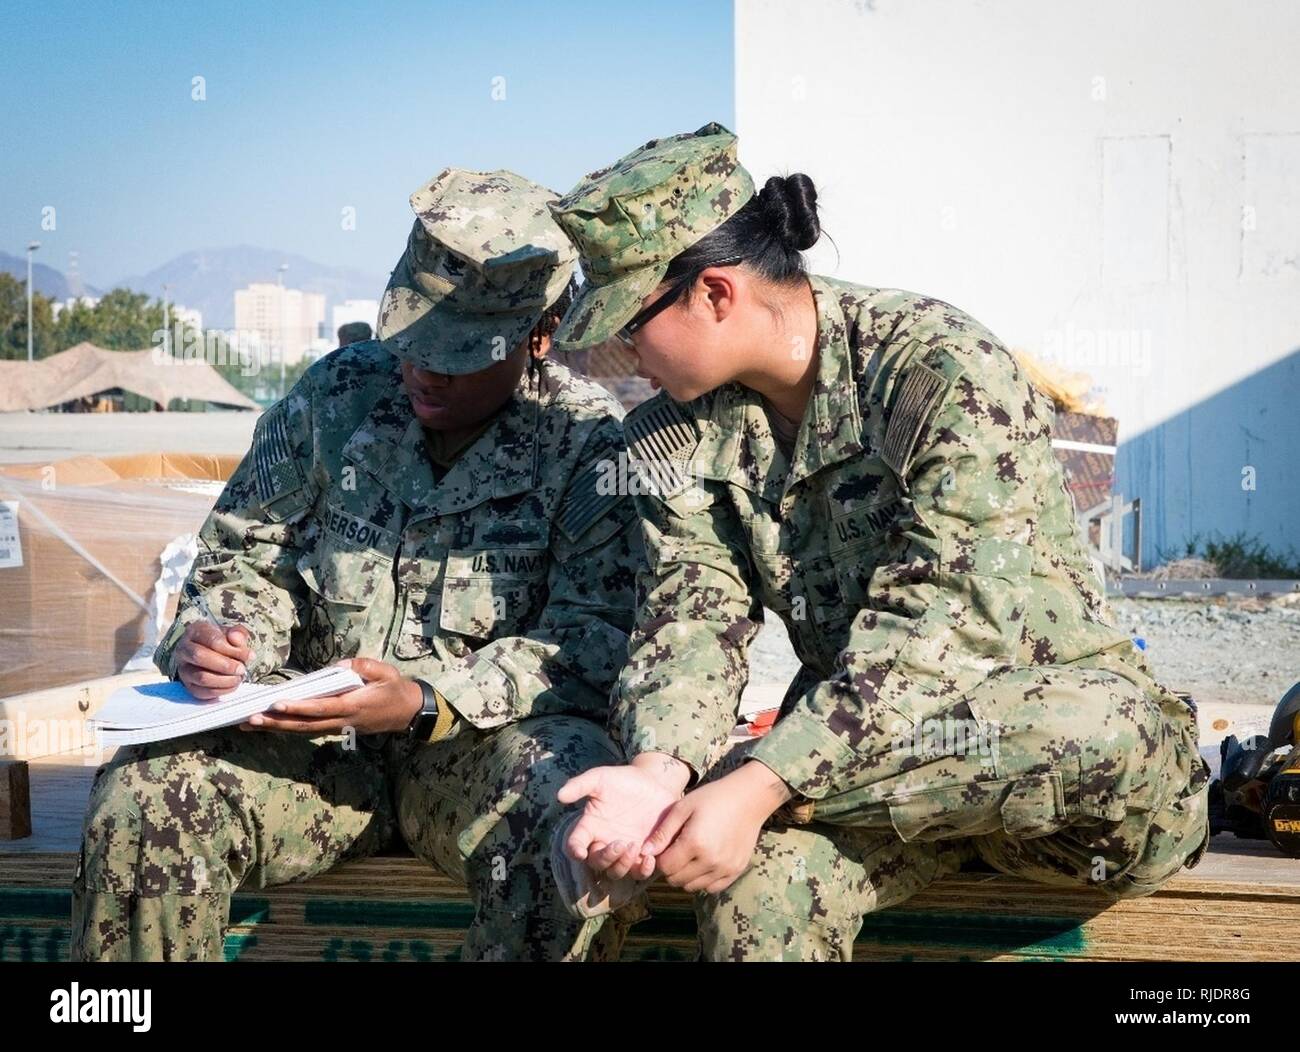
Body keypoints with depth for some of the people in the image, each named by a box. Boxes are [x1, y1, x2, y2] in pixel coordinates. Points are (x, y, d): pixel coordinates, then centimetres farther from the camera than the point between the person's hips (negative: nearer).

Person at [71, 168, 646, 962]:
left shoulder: (593, 443, -5)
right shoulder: (336, 395, 6)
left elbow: (591, 651, -12)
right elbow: (247, 557, 13)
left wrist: (426, 703, -27)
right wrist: (213, 638, -11)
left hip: (485, 744, -2)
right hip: (317, 739, 3)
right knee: (144, 798, -24)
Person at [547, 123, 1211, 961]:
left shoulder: (946, 371, -19)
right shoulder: (679, 433, 2)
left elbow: (928, 632, -26)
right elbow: (693, 617, -6)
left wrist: (756, 787, -33)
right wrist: (659, 770, -27)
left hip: (1038, 710, -1)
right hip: (859, 736, 2)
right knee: (761, 871, -34)